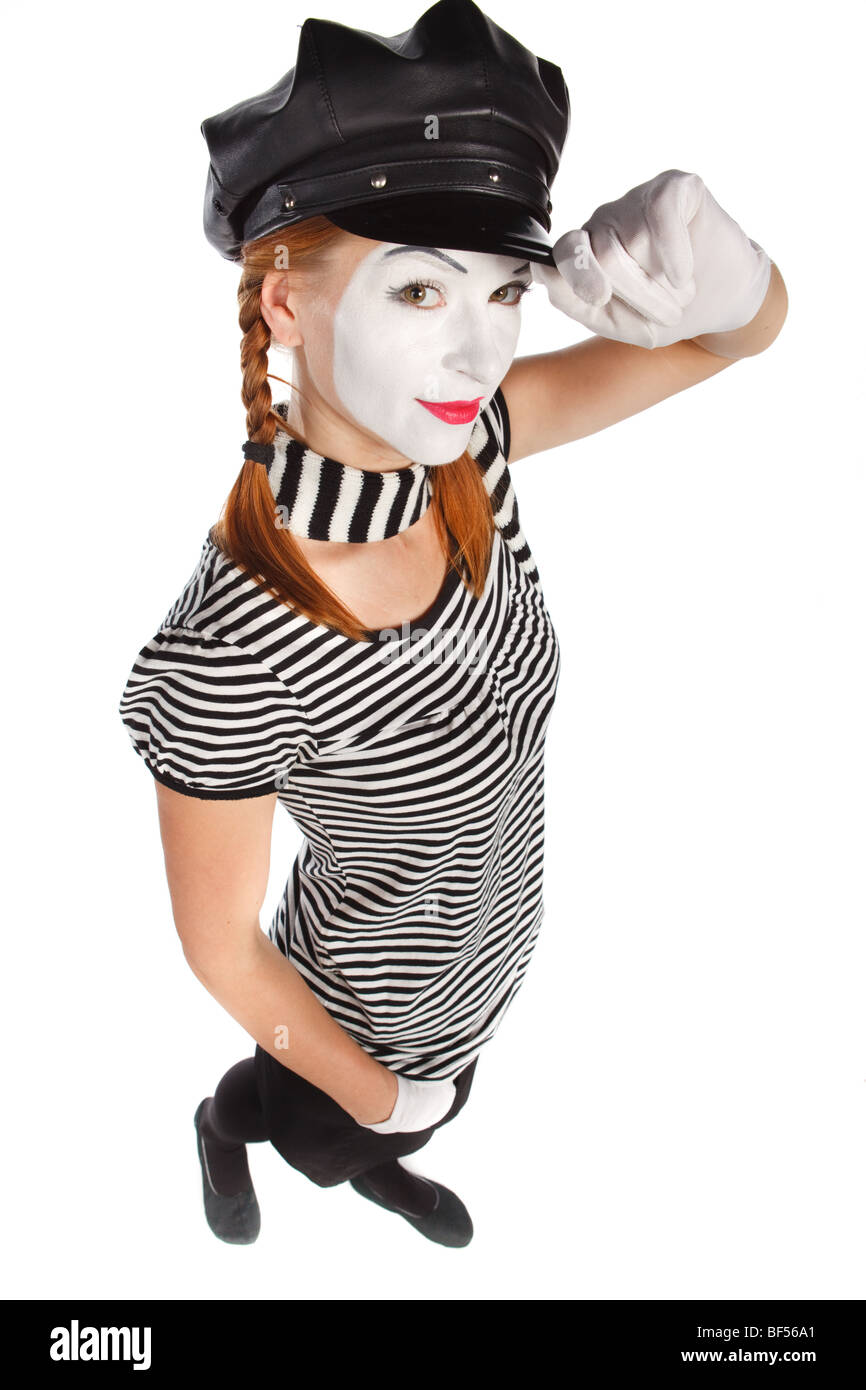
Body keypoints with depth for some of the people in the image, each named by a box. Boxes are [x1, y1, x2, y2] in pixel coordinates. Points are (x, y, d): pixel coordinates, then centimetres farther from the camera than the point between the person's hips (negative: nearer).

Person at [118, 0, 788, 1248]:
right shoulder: (233, 654, -41)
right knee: (323, 1133, 31)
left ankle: (371, 1168, 72)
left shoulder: (458, 440, -23)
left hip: (486, 950, 5)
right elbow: (219, 945, -25)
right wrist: (374, 1092, -9)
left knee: (397, 1128, 37)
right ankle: (228, 1125, 65)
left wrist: (713, 264, -40)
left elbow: (751, 329, -16)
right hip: (376, 1016, -5)